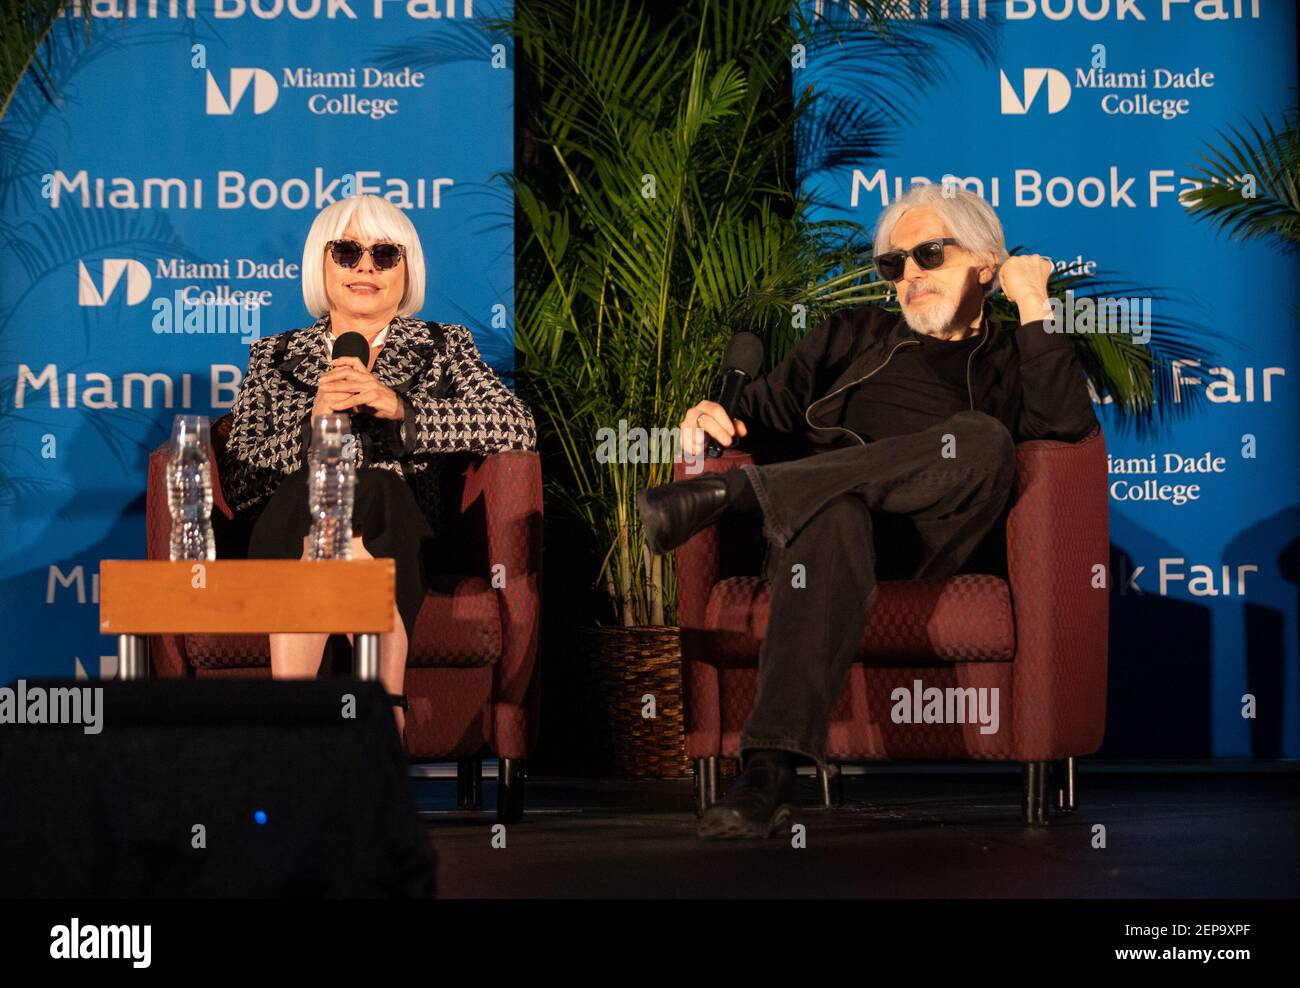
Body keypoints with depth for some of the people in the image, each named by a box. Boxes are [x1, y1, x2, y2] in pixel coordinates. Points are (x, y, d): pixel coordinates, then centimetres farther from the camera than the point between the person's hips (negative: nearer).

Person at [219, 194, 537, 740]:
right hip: (291, 536, 1)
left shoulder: (443, 347, 20)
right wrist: (312, 423, -10)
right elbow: (237, 484, 8)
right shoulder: (274, 356, 22)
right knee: (312, 490, -35)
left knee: (370, 490, -35)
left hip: (408, 541, -1)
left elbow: (519, 428, -1)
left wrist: (398, 406, -12)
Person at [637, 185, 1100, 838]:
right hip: (828, 510, 1)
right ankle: (770, 771, -57)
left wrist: (1032, 303, 6)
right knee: (834, 515, -39)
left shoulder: (1010, 360, 26)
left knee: (983, 441, -33)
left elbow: (1070, 424, 4)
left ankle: (730, 491, -36)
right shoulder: (856, 335, 34)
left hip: (927, 541, 0)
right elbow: (772, 407, 27)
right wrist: (719, 417, 4)